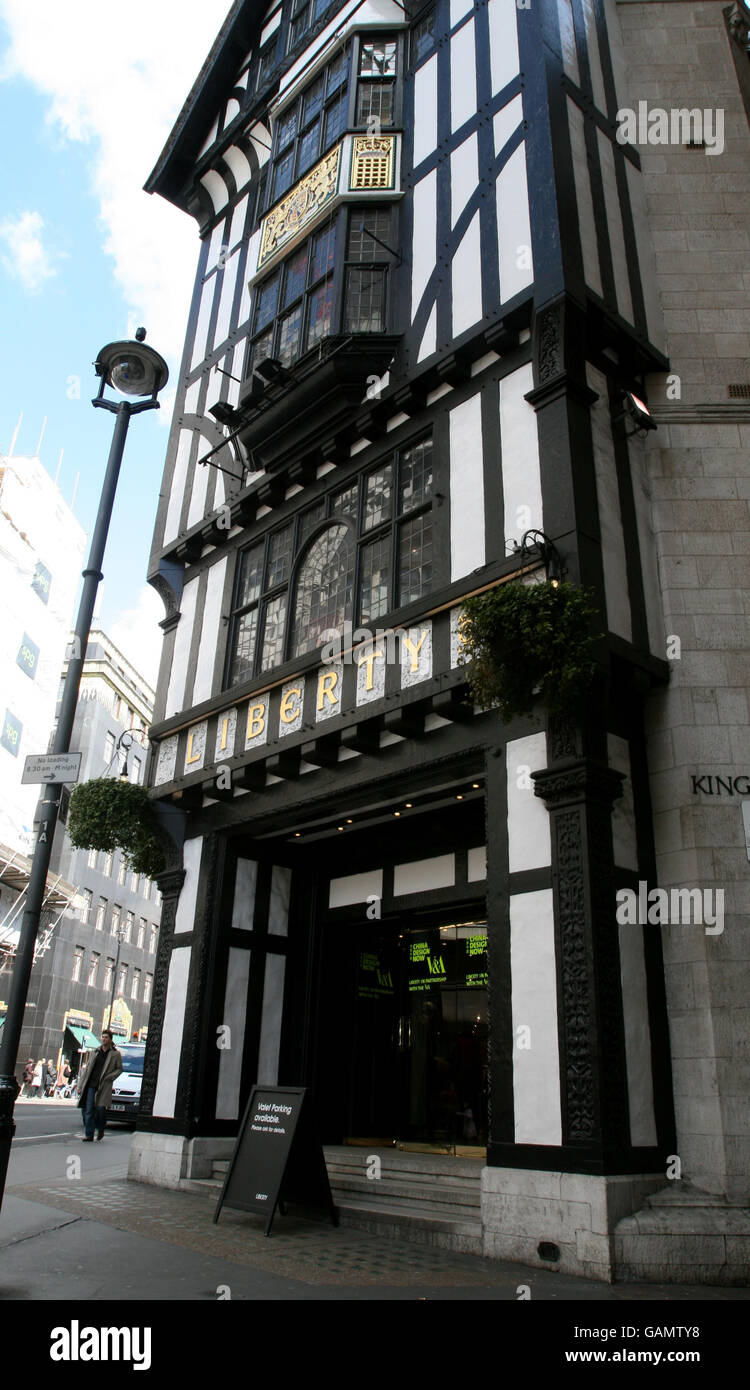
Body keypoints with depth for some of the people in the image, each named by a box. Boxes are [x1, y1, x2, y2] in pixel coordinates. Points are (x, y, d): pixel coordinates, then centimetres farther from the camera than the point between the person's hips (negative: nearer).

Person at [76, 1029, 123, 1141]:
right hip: (91, 1085, 4)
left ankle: (101, 1130, 17)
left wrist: (109, 1078, -10)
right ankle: (89, 1135, 6)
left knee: (100, 1109, -10)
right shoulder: (95, 1052, 14)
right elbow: (87, 1069, 15)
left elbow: (119, 1069, 6)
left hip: (103, 1086, -4)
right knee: (88, 1110, -2)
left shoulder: (116, 1054, 3)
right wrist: (81, 1086, 10)